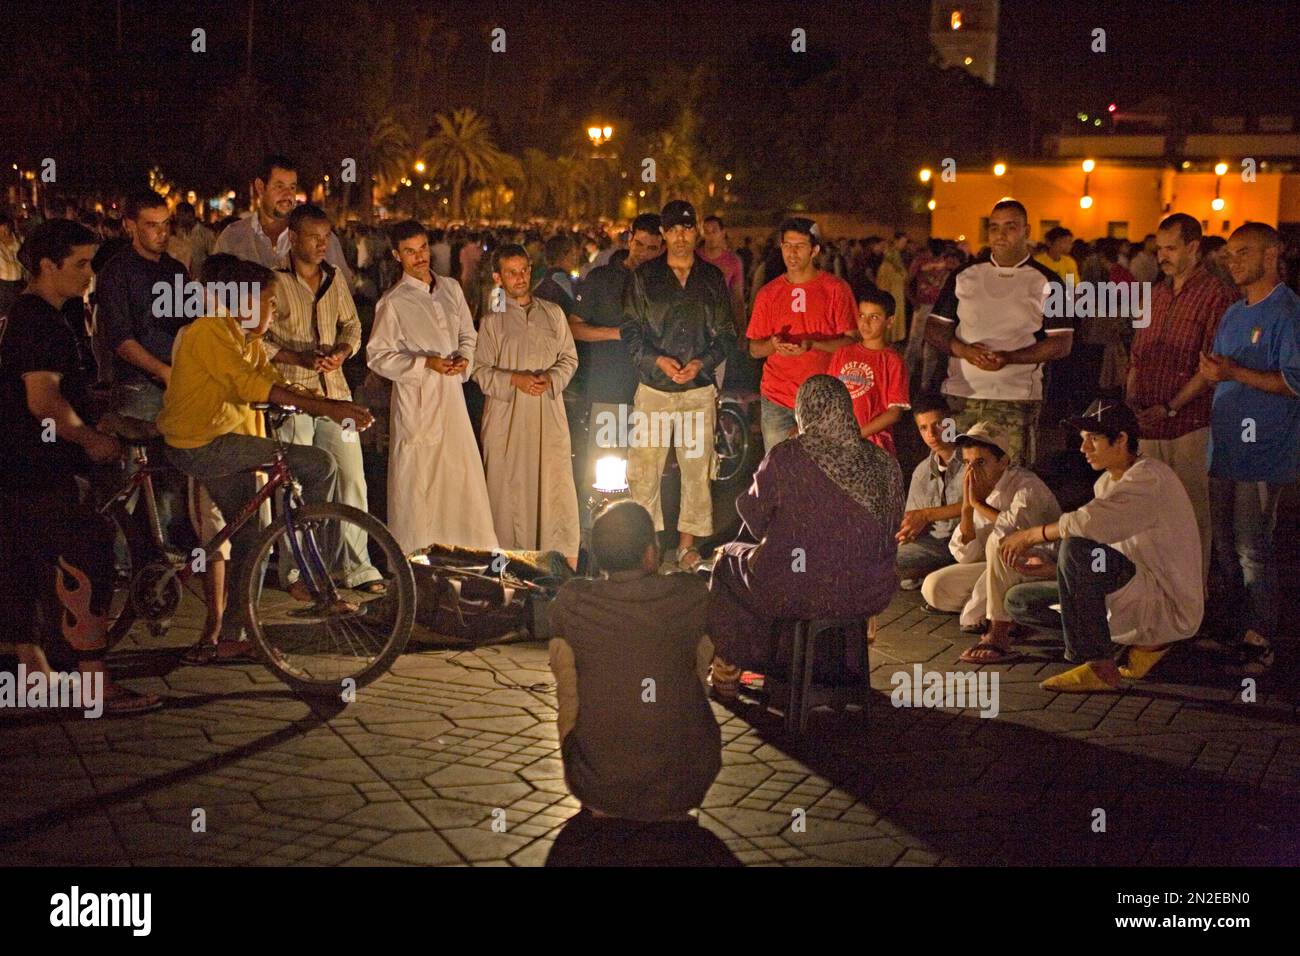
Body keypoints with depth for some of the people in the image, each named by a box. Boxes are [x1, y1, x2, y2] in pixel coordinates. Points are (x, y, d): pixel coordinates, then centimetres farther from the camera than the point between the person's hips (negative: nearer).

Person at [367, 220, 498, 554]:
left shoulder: (451, 288, 11)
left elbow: (468, 335, 20)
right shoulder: (392, 302, -5)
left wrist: (464, 358, -2)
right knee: (415, 478, -1)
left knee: (463, 473, 7)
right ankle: (411, 551, 9)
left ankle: (469, 546, 18)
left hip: (453, 395, 5)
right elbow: (377, 356, -6)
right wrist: (426, 363, -15)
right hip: (416, 401, -5)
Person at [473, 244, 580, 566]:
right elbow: (481, 370, 1)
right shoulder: (492, 321, 4)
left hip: (549, 413, 2)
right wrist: (514, 379, -14)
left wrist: (550, 378, -8)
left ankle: (564, 560, 3)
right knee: (509, 486, 0)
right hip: (507, 417, -1)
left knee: (556, 484, -3)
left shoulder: (553, 313, 11)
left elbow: (569, 358, 12)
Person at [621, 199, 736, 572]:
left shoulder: (712, 278, 9)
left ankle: (687, 547, 11)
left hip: (699, 390, 1)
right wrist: (657, 359, -12)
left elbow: (727, 334, 9)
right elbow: (630, 330, 4)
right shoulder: (644, 276, 6)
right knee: (643, 470, -4)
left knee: (697, 469, 2)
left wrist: (702, 362, -9)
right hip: (653, 389, -1)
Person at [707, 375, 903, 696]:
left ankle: (729, 669, 36)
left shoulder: (784, 458, -17)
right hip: (867, 594, 4)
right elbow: (893, 523, 7)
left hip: (796, 594, -3)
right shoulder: (884, 463, -7)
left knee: (728, 560, 26)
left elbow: (755, 521, -4)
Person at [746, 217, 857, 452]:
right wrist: (773, 345, -11)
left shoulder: (836, 289, 1)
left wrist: (812, 345, -18)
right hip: (776, 399, 3)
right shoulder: (768, 293, 11)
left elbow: (852, 340, -2)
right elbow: (754, 349, 13)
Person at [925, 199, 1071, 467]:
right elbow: (934, 328, 12)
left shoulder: (1045, 283, 4)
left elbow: (1061, 343, -2)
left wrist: (1010, 357, -16)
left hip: (1017, 400, -2)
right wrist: (963, 349, -10)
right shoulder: (964, 276, 12)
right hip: (960, 396, 2)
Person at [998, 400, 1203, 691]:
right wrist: (1055, 569, -3)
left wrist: (1030, 535, -18)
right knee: (1019, 600, 5)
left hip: (1169, 609, -10)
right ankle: (1143, 642, 5)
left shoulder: (1150, 478, -18)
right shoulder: (1106, 482, 13)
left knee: (1077, 548, -31)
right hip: (1139, 596, 10)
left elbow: (1089, 523, -32)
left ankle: (1100, 667, -22)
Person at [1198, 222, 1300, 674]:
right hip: (1226, 446, 8)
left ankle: (1260, 642, 3)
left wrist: (1235, 373, -21)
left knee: (1251, 549, -5)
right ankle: (1237, 626, 24)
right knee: (1225, 545, 13)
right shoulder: (1233, 314, 17)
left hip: (1262, 451, -8)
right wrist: (1211, 370, 4)